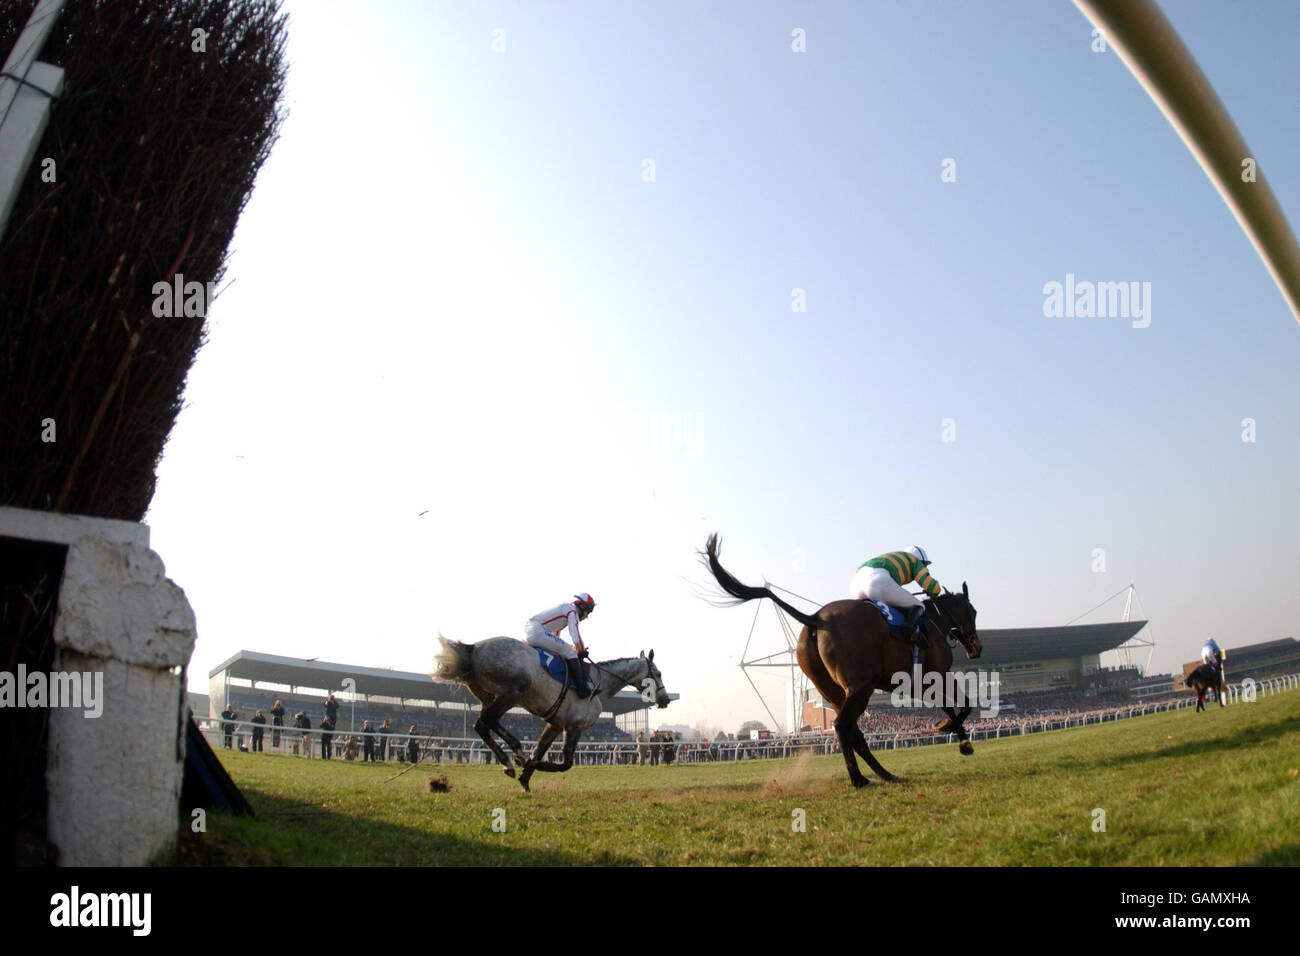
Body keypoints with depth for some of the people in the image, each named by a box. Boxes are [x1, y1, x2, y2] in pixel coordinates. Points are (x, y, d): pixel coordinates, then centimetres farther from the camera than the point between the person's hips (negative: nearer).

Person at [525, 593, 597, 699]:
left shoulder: (564, 607, 27)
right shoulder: (572, 611, -2)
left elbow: (555, 635, 36)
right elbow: (576, 638, -9)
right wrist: (582, 652, 7)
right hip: (537, 631, -10)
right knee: (571, 653, -5)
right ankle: (582, 689, -3)